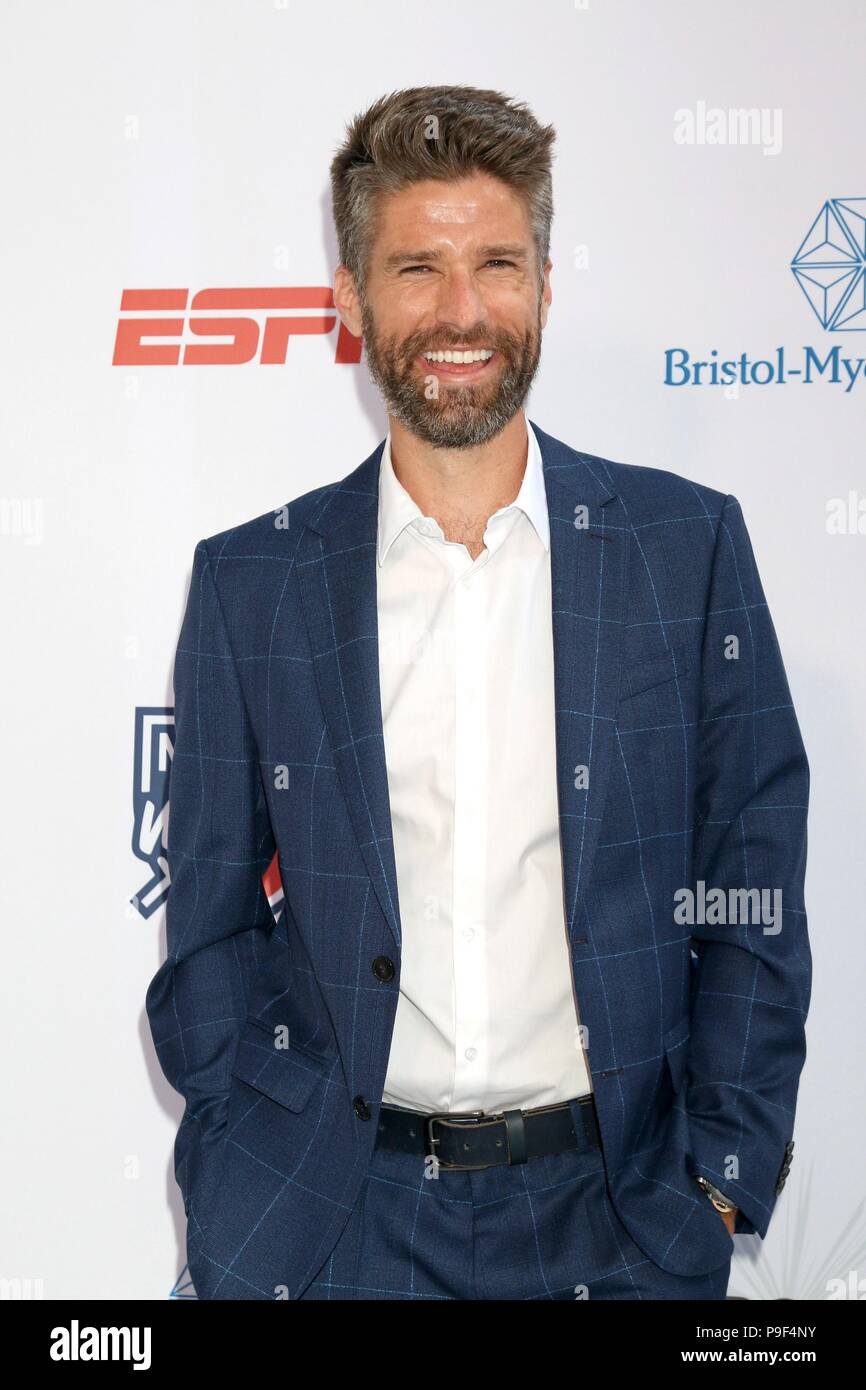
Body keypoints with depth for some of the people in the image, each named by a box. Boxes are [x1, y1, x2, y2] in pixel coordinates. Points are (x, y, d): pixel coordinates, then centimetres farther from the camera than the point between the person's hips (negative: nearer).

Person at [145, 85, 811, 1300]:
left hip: (610, 1204, 0)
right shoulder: (249, 583, -1)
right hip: (332, 1209, 1)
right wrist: (248, 1175, -3)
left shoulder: (689, 544, -2)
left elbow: (752, 892, 0)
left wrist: (724, 1175, -3)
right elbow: (210, 914, 4)